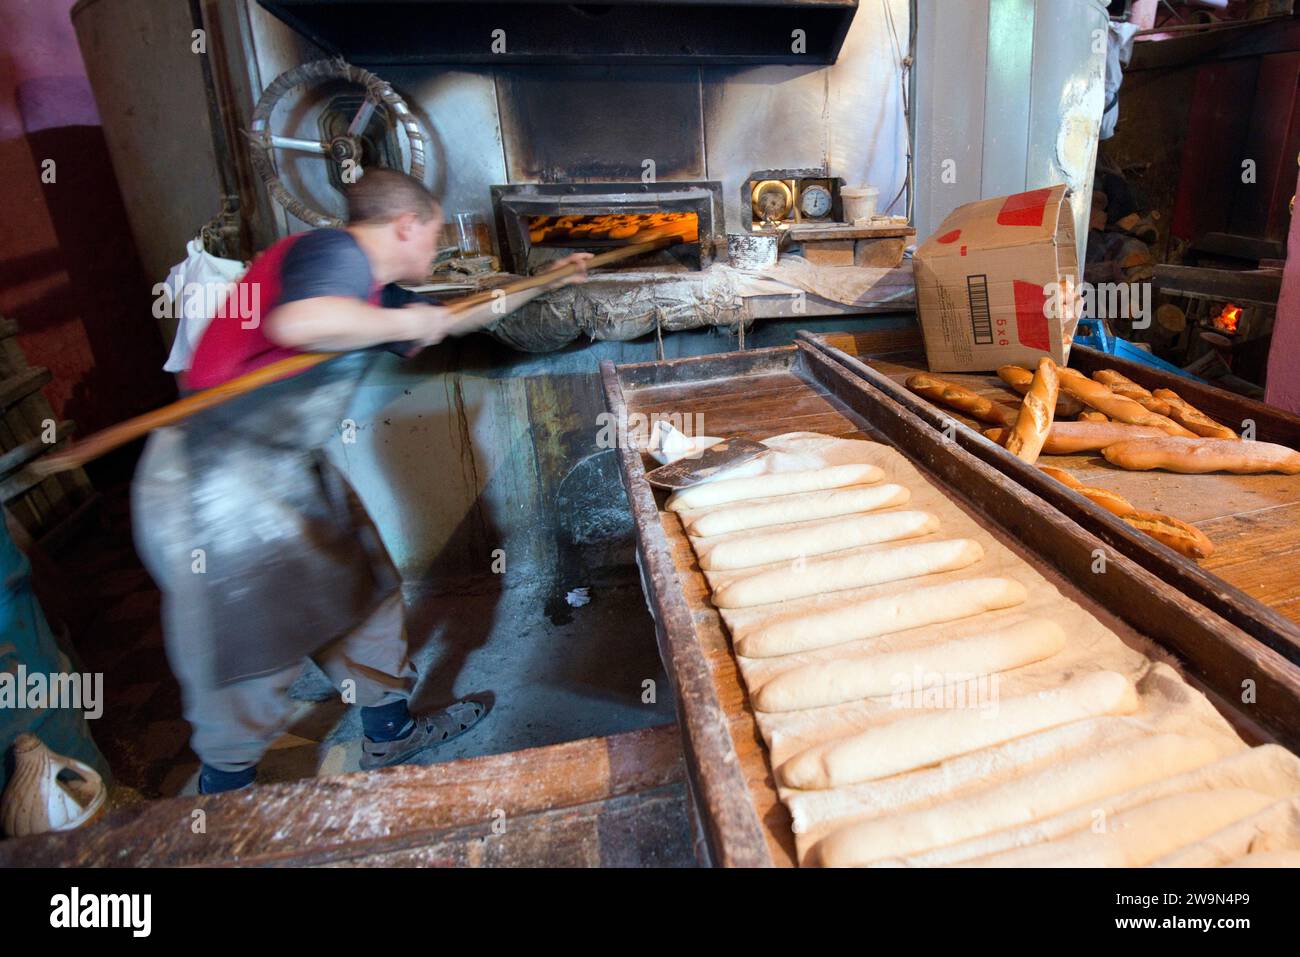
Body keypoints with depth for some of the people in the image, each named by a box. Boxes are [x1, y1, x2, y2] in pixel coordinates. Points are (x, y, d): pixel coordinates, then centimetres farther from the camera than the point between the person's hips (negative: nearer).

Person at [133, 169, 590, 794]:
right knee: (252, 649, 2)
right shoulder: (334, 250, -15)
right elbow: (300, 324, -37)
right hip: (218, 475, -10)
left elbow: (455, 319, 28)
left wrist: (547, 282, 36)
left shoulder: (369, 289, 15)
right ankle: (225, 795, 27)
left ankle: (389, 735, 35)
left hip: (289, 465, 10)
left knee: (361, 590, 16)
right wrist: (407, 323, -19)